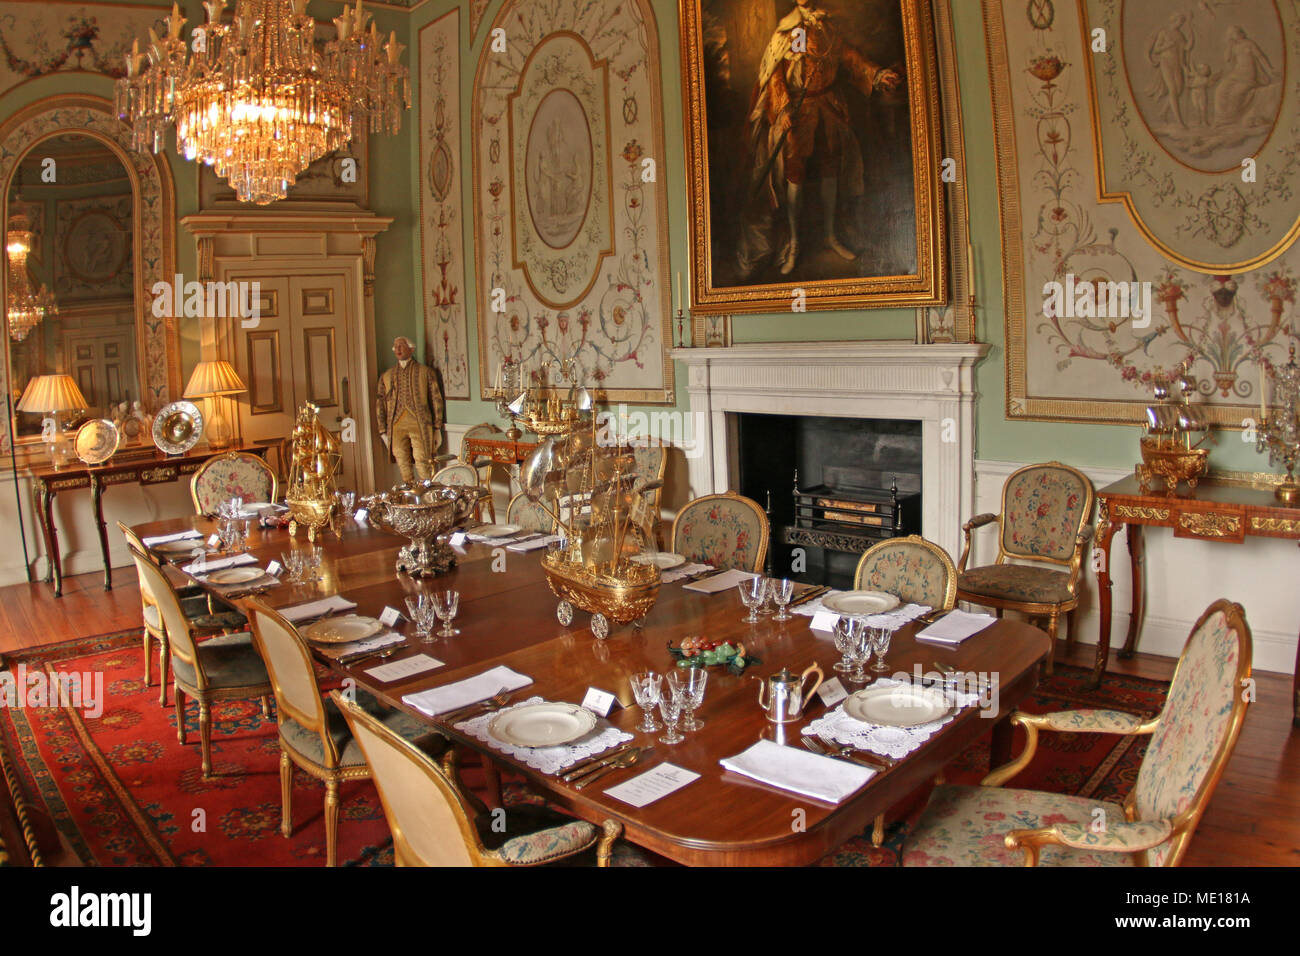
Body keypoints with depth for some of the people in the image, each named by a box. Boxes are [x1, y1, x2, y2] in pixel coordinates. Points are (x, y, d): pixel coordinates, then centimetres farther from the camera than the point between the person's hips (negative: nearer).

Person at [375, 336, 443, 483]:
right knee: (403, 465, 1)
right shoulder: (386, 376, 18)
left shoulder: (425, 372, 11)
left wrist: (437, 429, 2)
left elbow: (436, 400, 8)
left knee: (422, 463, -12)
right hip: (396, 425, 3)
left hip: (419, 424, -3)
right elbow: (380, 404, 17)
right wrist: (383, 431, 8)